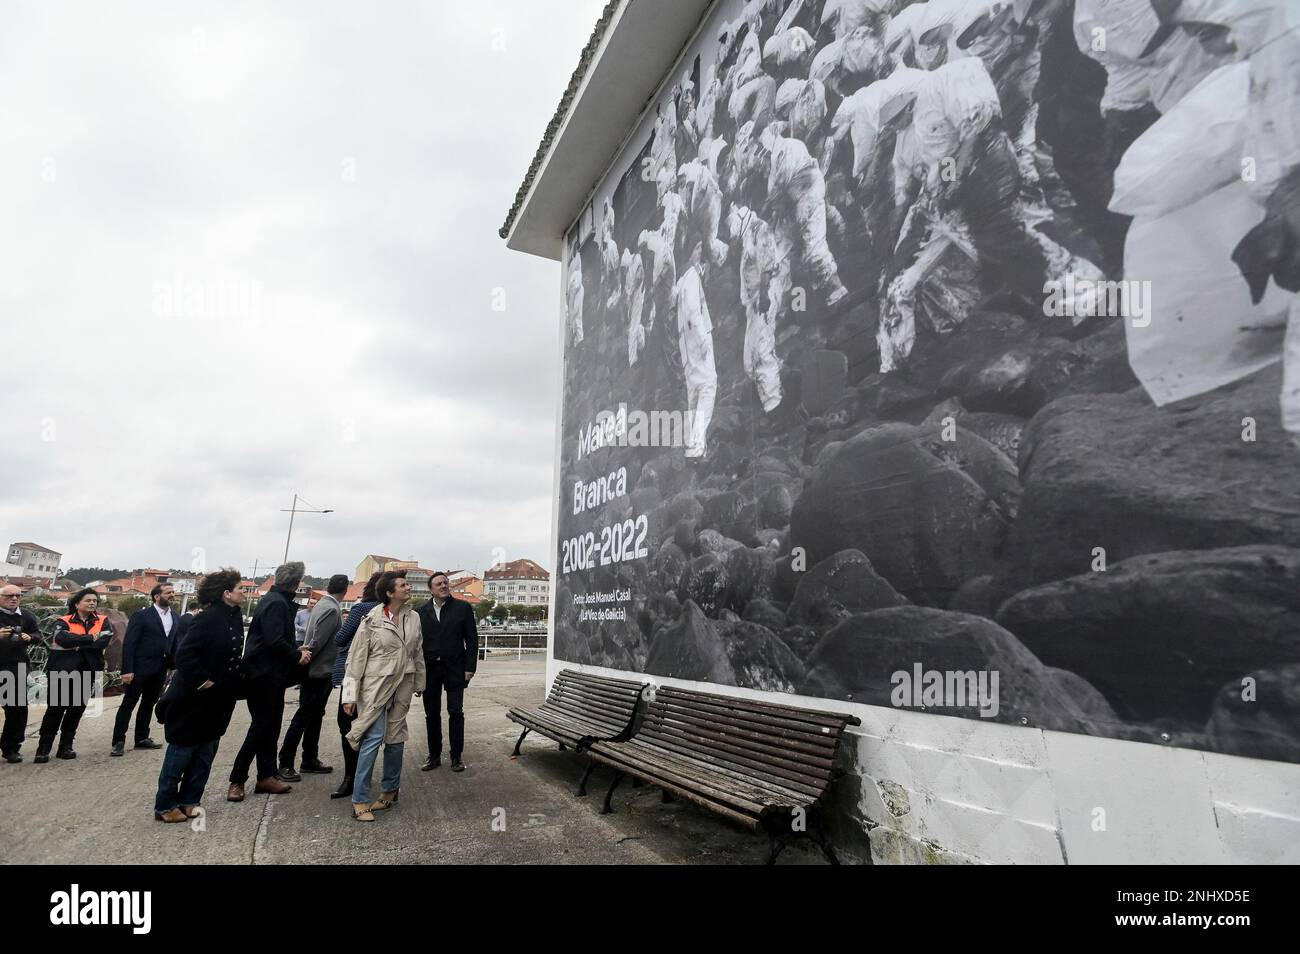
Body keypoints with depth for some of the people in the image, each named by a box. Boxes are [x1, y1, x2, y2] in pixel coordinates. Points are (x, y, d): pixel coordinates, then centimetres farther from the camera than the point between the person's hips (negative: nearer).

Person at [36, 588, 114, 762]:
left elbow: (104, 641, -10)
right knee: (56, 709, -1)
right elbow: (64, 639, -19)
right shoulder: (63, 622, 1)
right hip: (63, 671, -2)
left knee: (77, 709, 8)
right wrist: (90, 638, -13)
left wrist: (77, 643, -12)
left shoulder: (103, 622, 7)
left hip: (87, 672, 3)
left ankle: (65, 747, 20)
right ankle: (43, 748, 10)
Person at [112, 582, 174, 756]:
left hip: (160, 670, 5)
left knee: (148, 704, 14)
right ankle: (118, 741, 9)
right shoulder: (141, 615, -8)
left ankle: (142, 738, 24)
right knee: (128, 704, 2)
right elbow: (129, 643, -12)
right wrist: (127, 670, -17)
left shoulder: (175, 618, 8)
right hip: (140, 668, -5)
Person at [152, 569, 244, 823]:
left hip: (217, 701, 8)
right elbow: (184, 653, -27)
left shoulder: (234, 617, 5)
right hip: (193, 700, -8)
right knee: (182, 751, 5)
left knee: (205, 752, 14)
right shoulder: (208, 619, -22)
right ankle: (165, 805, 18)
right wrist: (201, 681, -23)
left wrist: (232, 686, 10)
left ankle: (189, 801, 25)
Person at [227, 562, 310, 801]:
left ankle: (266, 776, 21)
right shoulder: (276, 602, -18)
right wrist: (297, 656, -13)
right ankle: (237, 780, 7)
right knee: (261, 727, -2)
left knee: (269, 727, 13)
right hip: (263, 674, -10)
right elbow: (275, 641, -25)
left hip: (271, 675, 10)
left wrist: (297, 651, 7)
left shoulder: (279, 600, 13)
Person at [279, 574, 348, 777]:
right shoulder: (332, 610, -20)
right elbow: (317, 641, -22)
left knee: (314, 716, 16)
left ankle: (310, 760, 25)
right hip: (319, 671, -9)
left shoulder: (322, 604, 8)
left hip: (316, 671, 9)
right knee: (303, 717, 0)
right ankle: (285, 763, 9)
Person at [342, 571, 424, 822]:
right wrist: (351, 694, -8)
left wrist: (419, 684, 17)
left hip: (402, 687, 5)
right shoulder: (372, 620, -9)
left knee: (396, 739, 11)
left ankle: (390, 790, 28)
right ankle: (360, 801, 0)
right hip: (376, 686, -5)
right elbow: (356, 657, -7)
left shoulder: (413, 618, 4)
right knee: (373, 738, -10)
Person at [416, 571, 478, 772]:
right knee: (432, 714, 9)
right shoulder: (421, 611, 5)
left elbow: (472, 640, 0)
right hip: (429, 669, 2)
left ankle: (456, 756, 12)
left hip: (455, 669, -2)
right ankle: (434, 755, 21)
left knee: (456, 712, 1)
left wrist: (470, 667, -6)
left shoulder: (463, 608, 1)